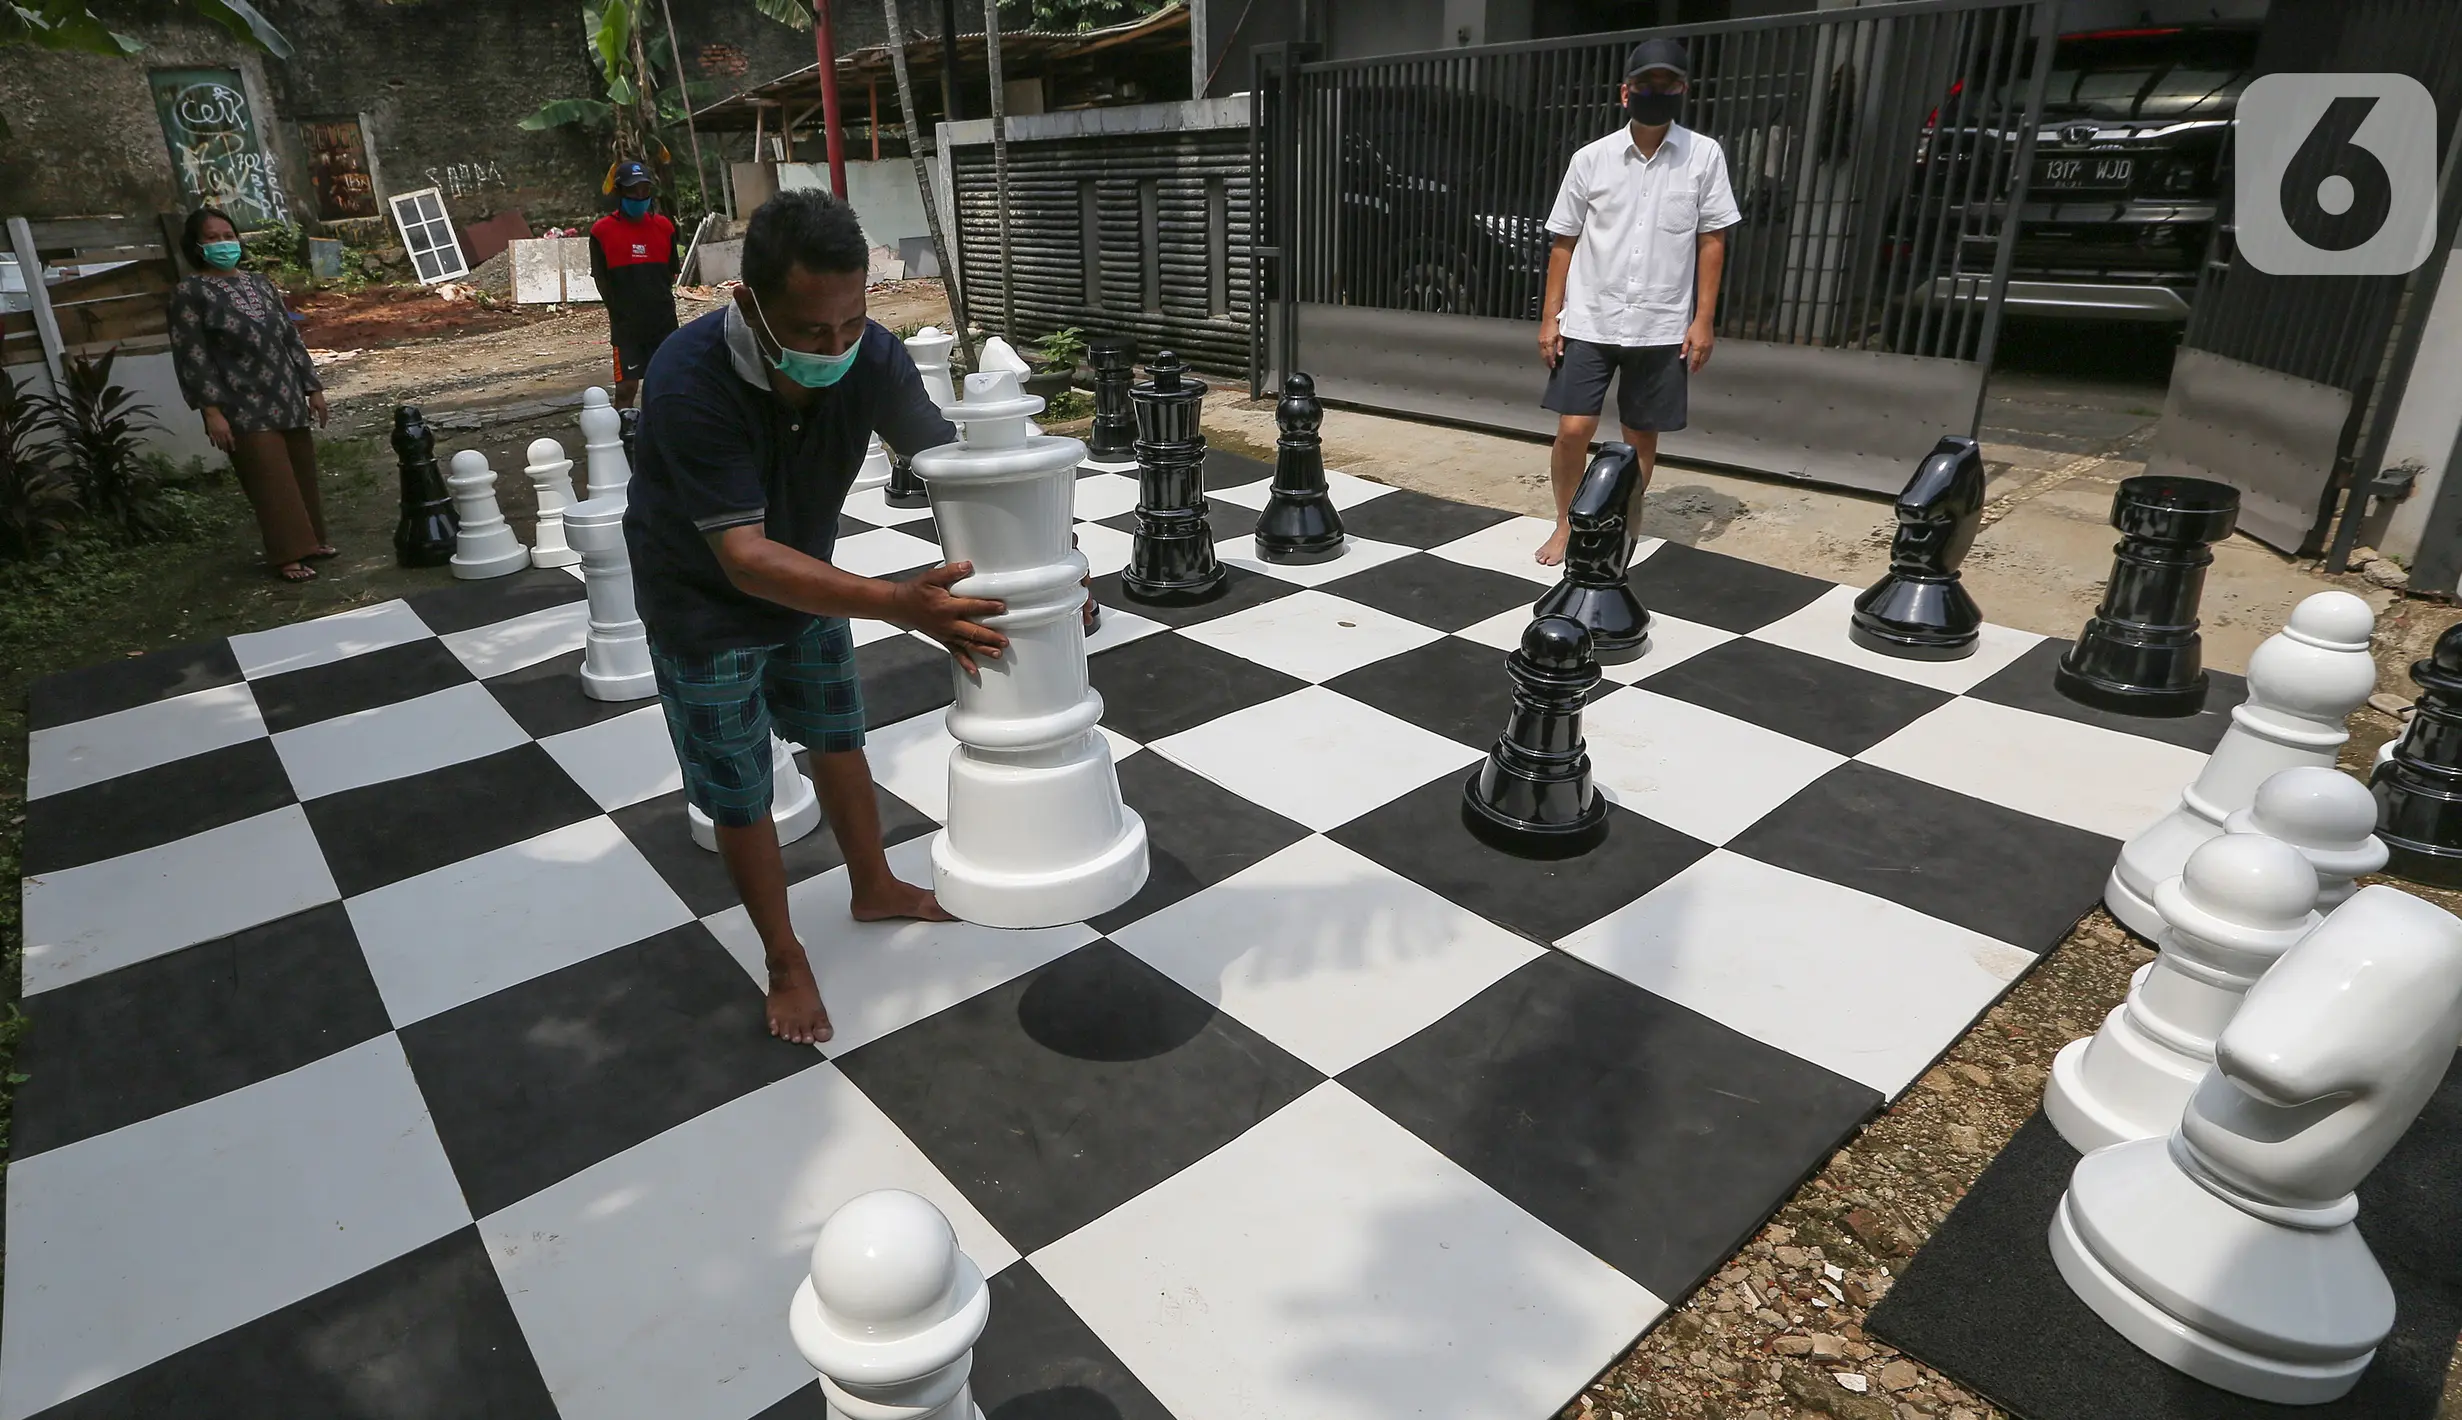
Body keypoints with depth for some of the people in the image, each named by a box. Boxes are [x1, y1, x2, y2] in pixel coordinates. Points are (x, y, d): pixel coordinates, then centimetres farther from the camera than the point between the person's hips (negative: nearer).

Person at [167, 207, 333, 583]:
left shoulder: (260, 284, 12)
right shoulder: (190, 291, -5)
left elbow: (291, 338, 14)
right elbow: (192, 356, -10)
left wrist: (312, 386, 9)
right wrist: (212, 410, -16)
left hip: (286, 400, 6)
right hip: (244, 408, -6)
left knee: (302, 474, 11)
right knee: (273, 483, -5)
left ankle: (309, 541, 24)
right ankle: (286, 556, 2)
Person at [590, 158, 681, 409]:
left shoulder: (664, 226, 5)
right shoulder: (602, 231, -4)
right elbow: (601, 279, 0)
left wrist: (661, 301, 5)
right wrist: (621, 313, -2)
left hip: (664, 321, 3)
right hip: (626, 325, -3)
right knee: (626, 386, -4)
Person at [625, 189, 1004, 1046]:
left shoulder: (870, 357, -25)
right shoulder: (689, 382, -38)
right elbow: (745, 558, -42)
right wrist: (899, 606, -54)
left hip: (807, 580, 5)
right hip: (706, 603, -4)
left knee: (838, 739, 20)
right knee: (739, 794, 7)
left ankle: (873, 888, 44)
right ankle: (785, 960, 28)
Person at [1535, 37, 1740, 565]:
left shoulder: (1704, 156, -1)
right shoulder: (1591, 159, 0)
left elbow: (1712, 240, 2)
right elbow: (1564, 242, 5)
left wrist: (1702, 319, -4)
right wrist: (1550, 317, 0)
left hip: (1662, 325, 0)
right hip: (1588, 321, 0)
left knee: (1641, 436, 8)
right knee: (1573, 430, -4)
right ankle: (1565, 525, 16)